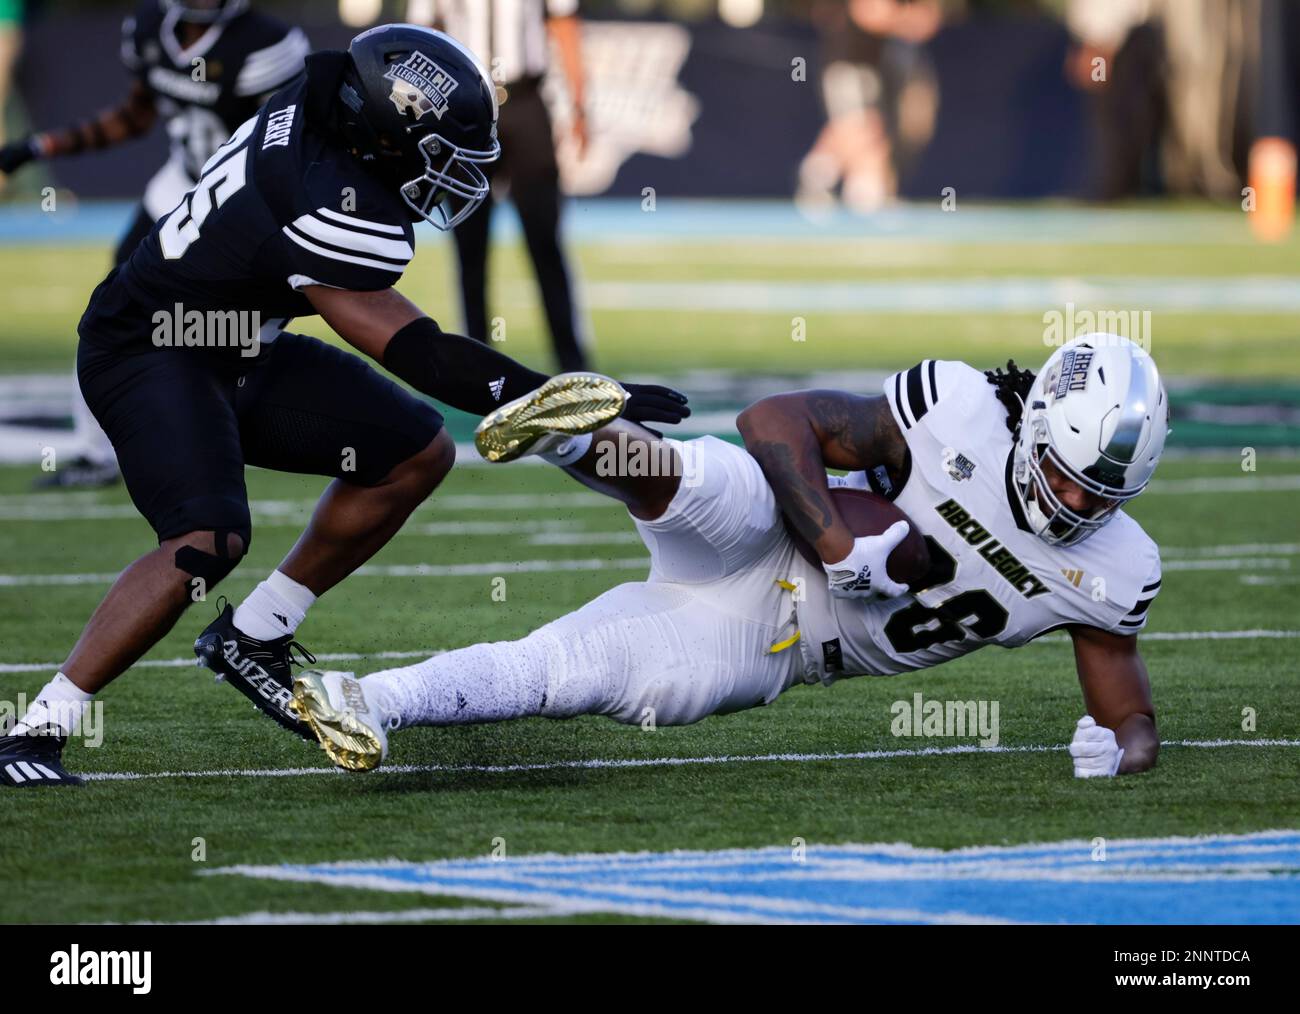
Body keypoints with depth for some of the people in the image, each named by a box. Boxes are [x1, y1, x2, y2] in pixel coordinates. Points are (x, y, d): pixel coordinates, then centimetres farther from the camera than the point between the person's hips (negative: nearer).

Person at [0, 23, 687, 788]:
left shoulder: (315, 113, -7)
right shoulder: (333, 210, -32)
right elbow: (421, 358, -31)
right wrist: (584, 400, -32)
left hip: (238, 351, 10)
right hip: (147, 352, -10)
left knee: (417, 454, 5)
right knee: (207, 543, -31)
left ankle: (254, 636, 13)